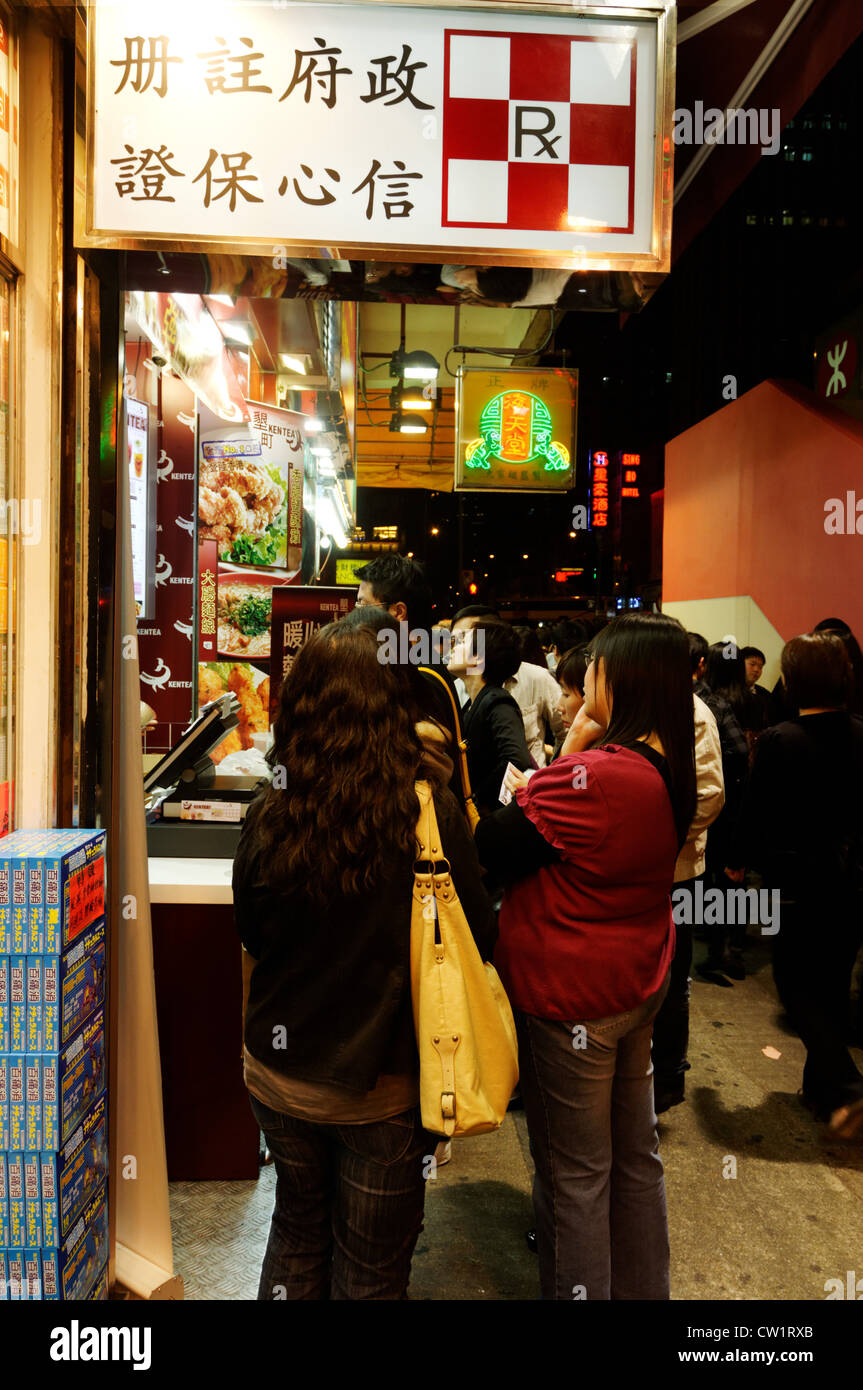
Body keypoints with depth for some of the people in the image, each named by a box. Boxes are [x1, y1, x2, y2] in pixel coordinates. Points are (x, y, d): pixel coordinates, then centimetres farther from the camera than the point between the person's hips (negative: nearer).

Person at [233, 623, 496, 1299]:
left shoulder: (269, 817, -17)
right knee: (371, 1268, 21)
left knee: (297, 1234, 29)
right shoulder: (431, 816, -23)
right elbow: (479, 938, -9)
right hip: (386, 1085, -2)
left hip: (279, 1074, 2)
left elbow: (251, 935, 0)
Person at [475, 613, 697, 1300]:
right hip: (639, 984, 9)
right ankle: (642, 1288, 44)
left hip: (574, 996, -9)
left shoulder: (596, 776, -30)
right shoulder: (669, 770, -1)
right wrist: (568, 759, -3)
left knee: (575, 1173, 11)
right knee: (636, 1155, 25)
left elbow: (491, 849, -22)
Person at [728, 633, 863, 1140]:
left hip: (801, 883, -5)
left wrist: (738, 861, 5)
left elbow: (756, 812, -11)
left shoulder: (779, 741, -17)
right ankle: (822, 1084, 30)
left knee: (796, 981, 11)